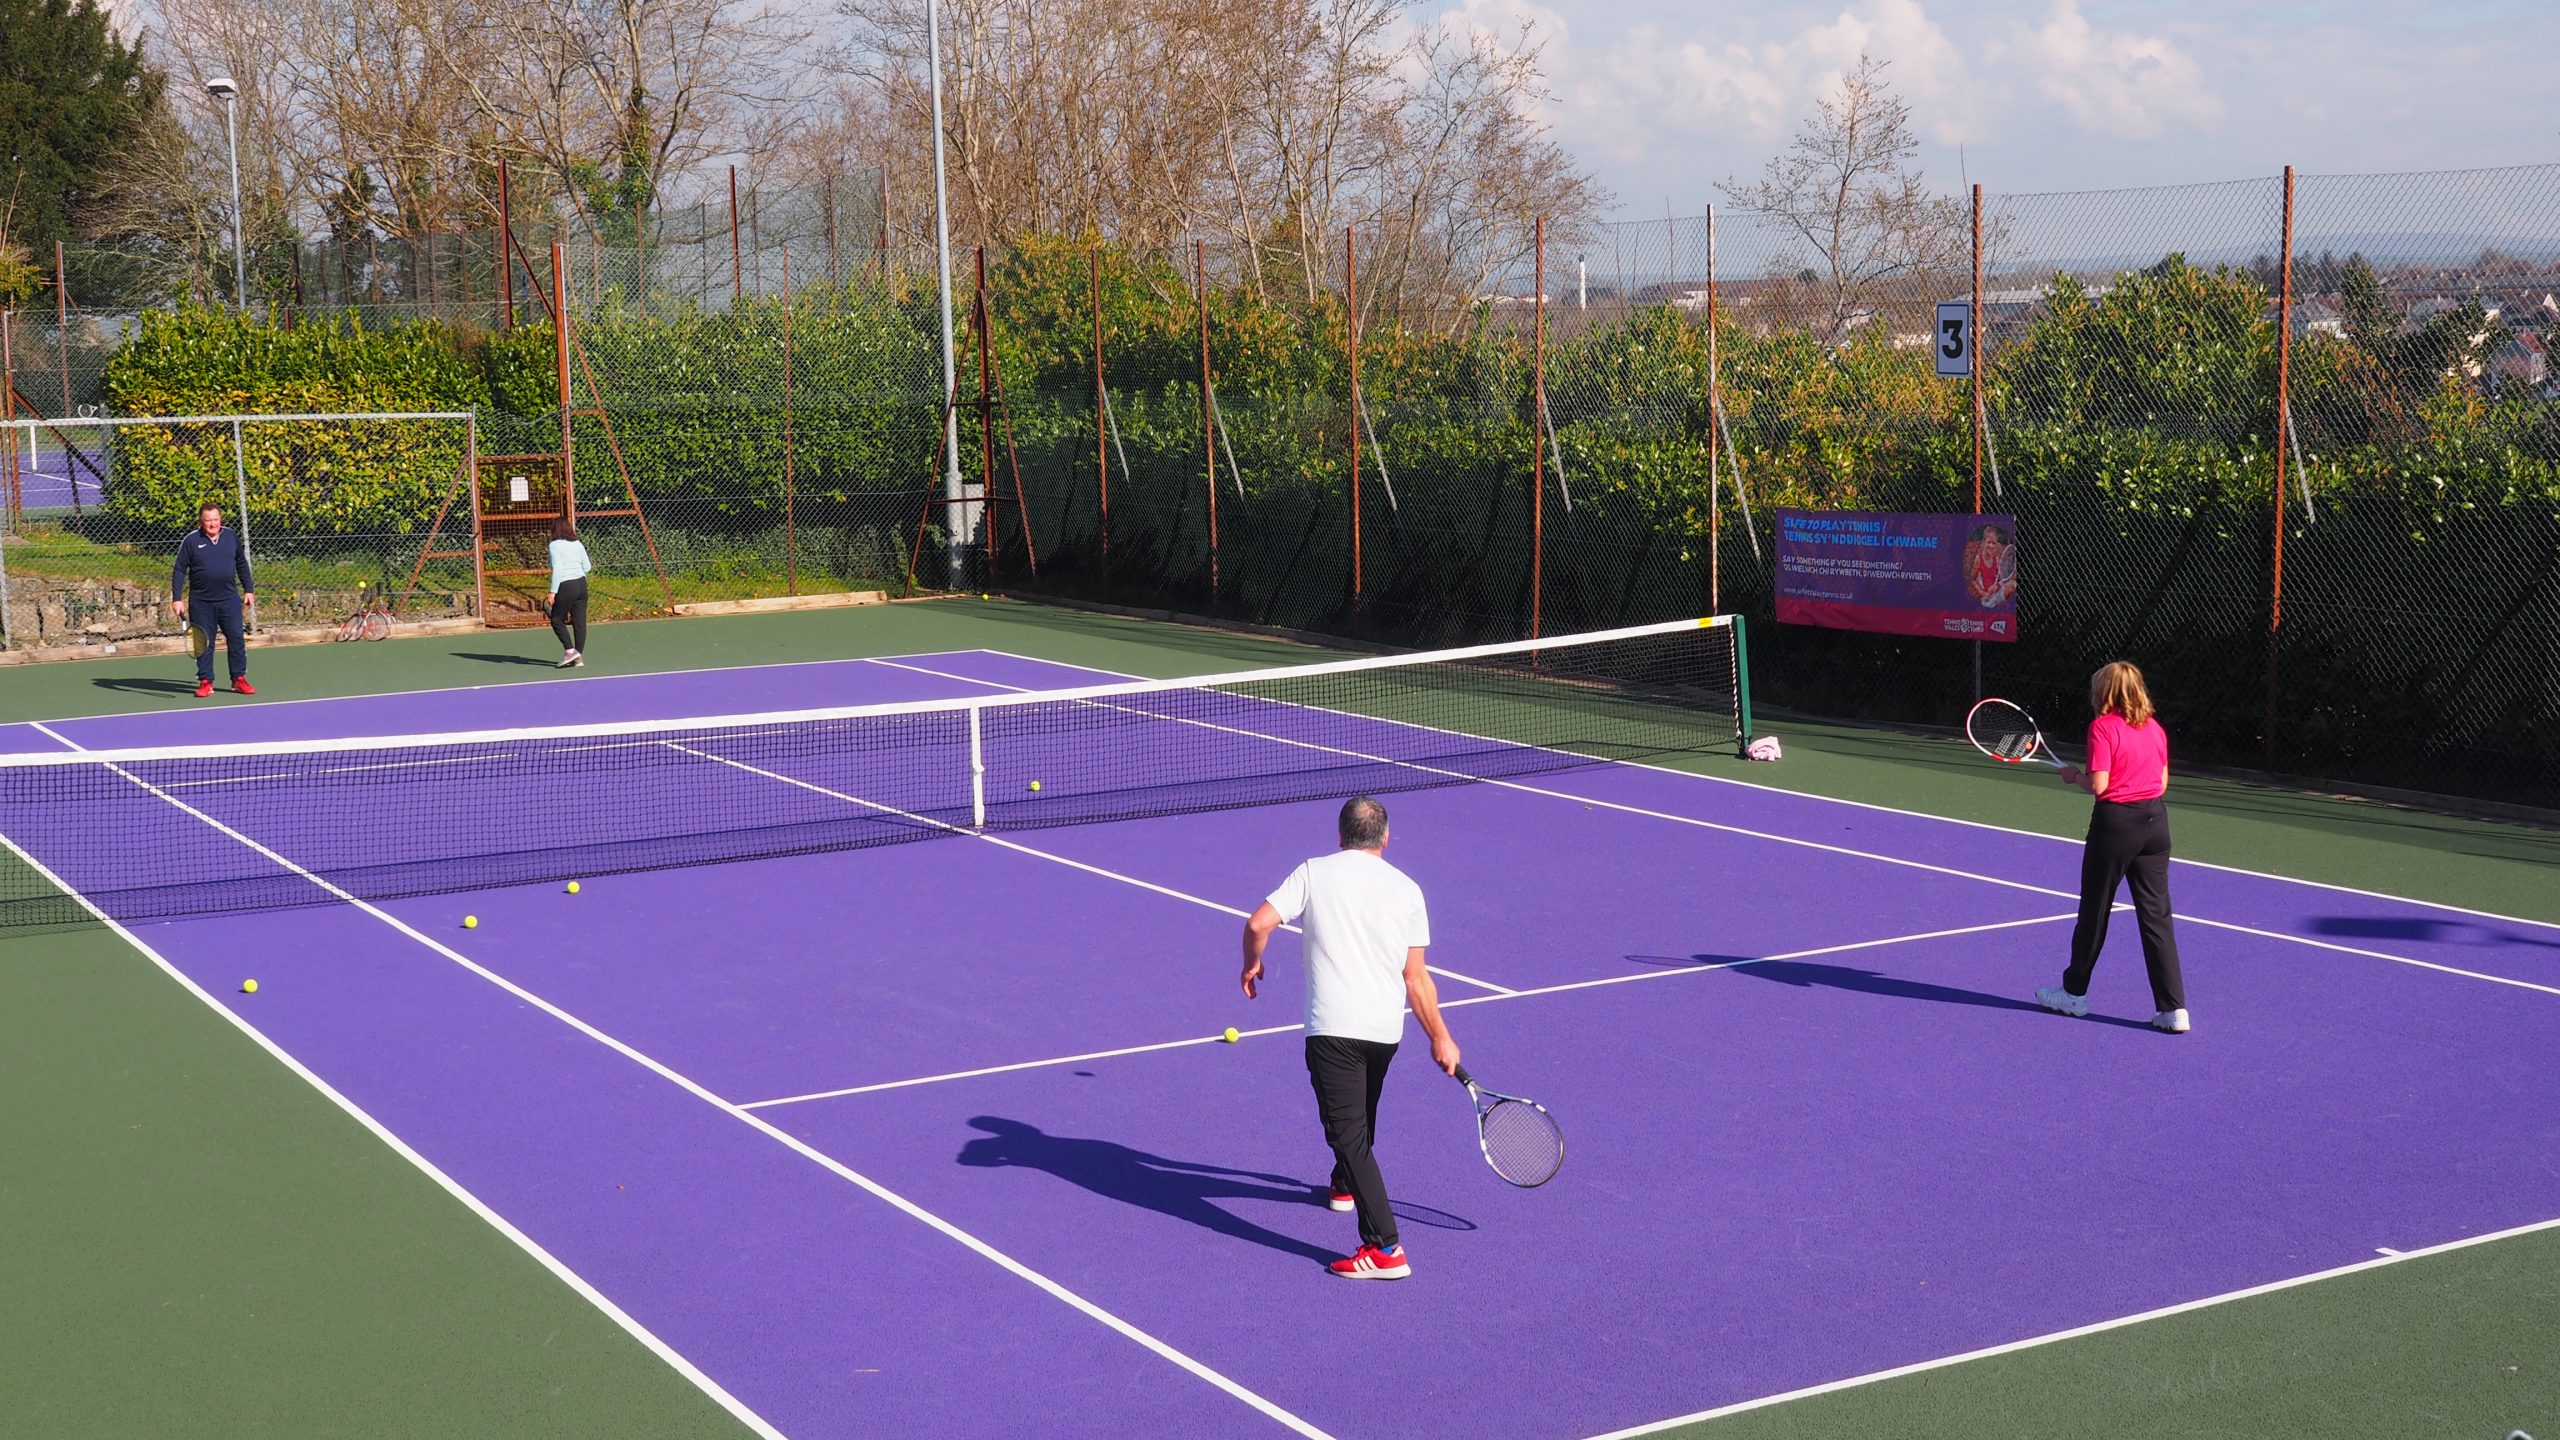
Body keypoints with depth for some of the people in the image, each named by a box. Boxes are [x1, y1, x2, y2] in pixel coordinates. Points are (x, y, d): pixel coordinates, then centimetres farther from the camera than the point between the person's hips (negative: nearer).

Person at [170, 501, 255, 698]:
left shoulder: (232, 537, 6)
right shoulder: (191, 541, -4)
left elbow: (242, 564, 16)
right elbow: (179, 570, -2)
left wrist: (249, 590, 13)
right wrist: (176, 598, -7)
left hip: (229, 600, 2)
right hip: (201, 603, -2)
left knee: (236, 639, 0)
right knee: (203, 642, 3)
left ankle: (239, 679, 8)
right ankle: (205, 682, 10)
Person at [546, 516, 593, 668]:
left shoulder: (555, 545, -8)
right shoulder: (577, 544, 10)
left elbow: (557, 569, -15)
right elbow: (587, 566, 13)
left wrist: (553, 591, -14)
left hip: (565, 587, -6)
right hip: (581, 583, 6)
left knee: (557, 620, 7)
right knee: (579, 622, 6)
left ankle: (570, 650, -6)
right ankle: (578, 657, 6)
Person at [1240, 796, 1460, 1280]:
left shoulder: (1314, 873, 3)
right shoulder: (1406, 889, 8)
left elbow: (1258, 924, -5)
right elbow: (1416, 977, 7)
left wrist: (1252, 965, 16)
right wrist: (1440, 1039, 14)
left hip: (1333, 1026, -5)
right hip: (1386, 1029, 5)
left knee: (1348, 1131, -8)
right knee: (1360, 1116, 30)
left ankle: (1384, 1248, -18)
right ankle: (1346, 1185, 55)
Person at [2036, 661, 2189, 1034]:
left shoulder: (2103, 727, -12)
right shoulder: (2155, 728, 7)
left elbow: (2098, 784, -17)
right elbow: (2162, 781, 12)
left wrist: (2075, 776, 2)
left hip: (2115, 823, -5)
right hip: (2155, 821, 5)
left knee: (2095, 911, 10)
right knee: (2157, 915, 5)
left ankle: (2074, 993, 25)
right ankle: (2174, 1008, 1)